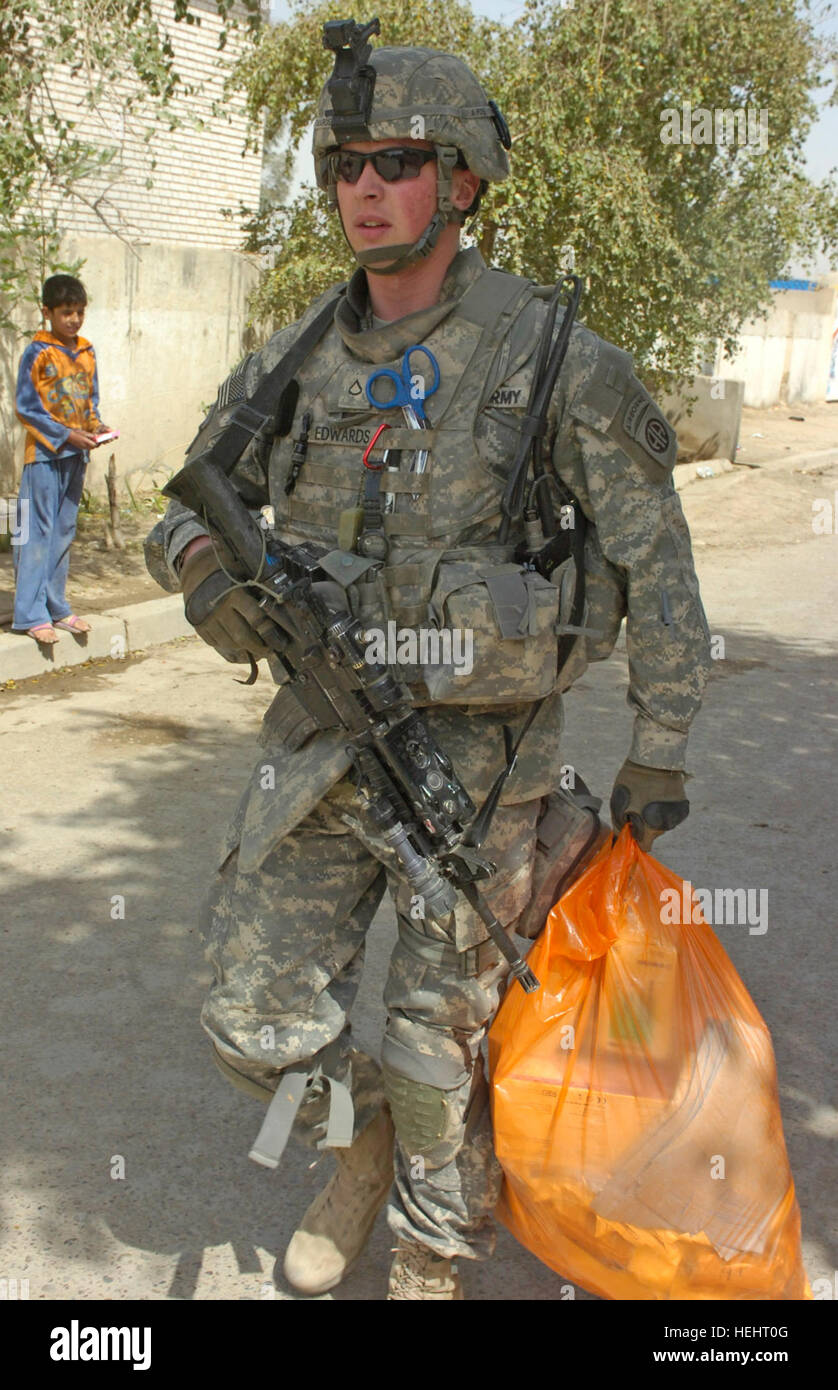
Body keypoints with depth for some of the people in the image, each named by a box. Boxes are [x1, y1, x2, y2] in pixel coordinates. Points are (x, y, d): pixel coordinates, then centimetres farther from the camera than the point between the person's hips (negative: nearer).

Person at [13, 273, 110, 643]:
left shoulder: (87, 354, 10)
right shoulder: (37, 353, -8)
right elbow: (26, 408, -9)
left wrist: (97, 427, -3)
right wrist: (65, 435, -16)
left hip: (75, 457, 6)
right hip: (44, 455, -6)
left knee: (64, 532, 12)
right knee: (37, 533, -5)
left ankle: (56, 607, 21)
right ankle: (30, 614, -1)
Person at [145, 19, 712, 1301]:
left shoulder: (551, 360, -11)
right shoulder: (294, 365, 2)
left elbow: (656, 558, -5)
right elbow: (190, 509, 10)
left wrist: (659, 759, -4)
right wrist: (203, 566, -15)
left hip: (478, 755, -4)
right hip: (320, 744, 4)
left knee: (440, 1047, 9)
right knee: (261, 1025, 7)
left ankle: (431, 1264, 38)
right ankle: (362, 1146, 41)